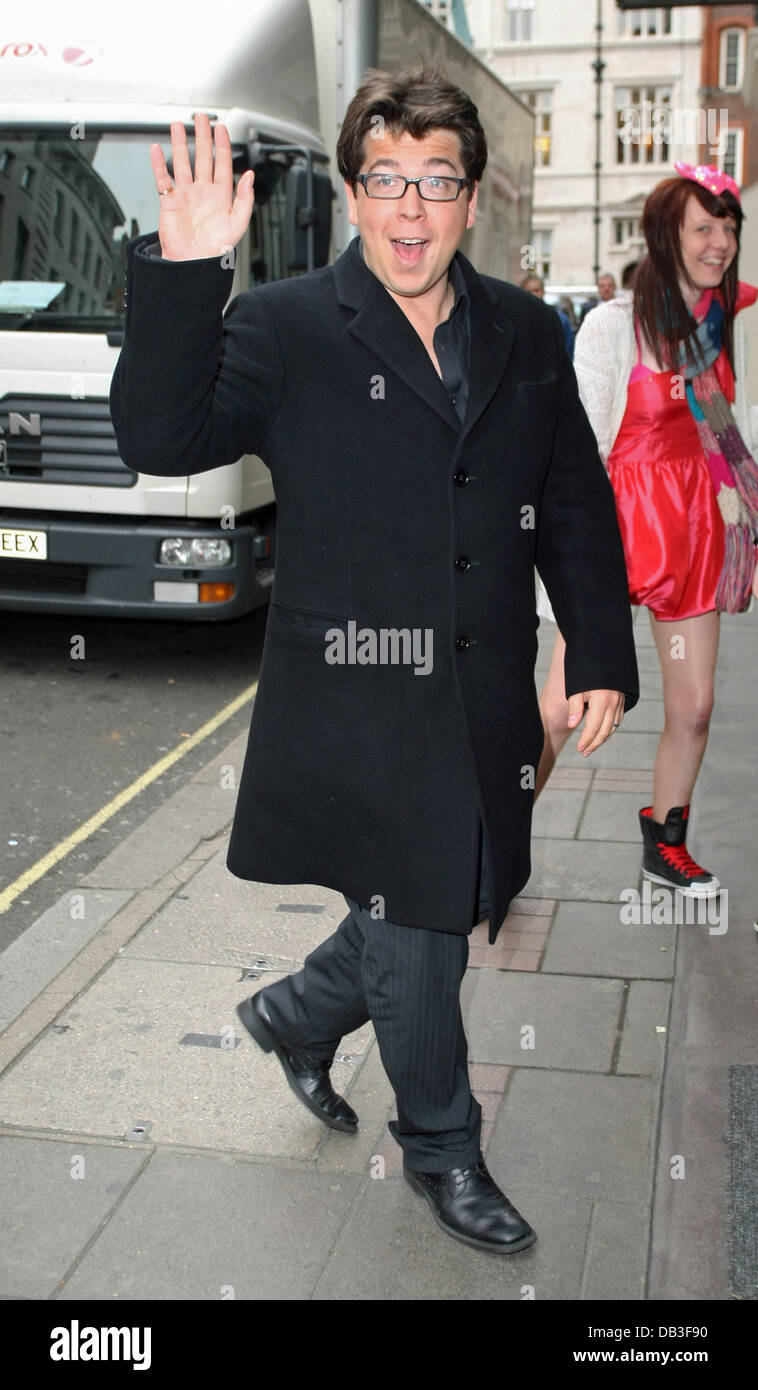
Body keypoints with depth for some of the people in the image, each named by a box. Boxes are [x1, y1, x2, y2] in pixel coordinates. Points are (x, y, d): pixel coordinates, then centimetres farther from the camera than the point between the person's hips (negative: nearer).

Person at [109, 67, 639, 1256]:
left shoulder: (525, 335, 7)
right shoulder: (285, 329, -7)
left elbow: (577, 510, 10)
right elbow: (161, 438, -20)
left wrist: (603, 657, 5)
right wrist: (183, 275, -31)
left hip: (483, 702, 5)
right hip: (361, 703, -5)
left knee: (435, 910, 18)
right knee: (416, 938, 9)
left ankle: (296, 1016, 48)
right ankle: (443, 1149, 35)